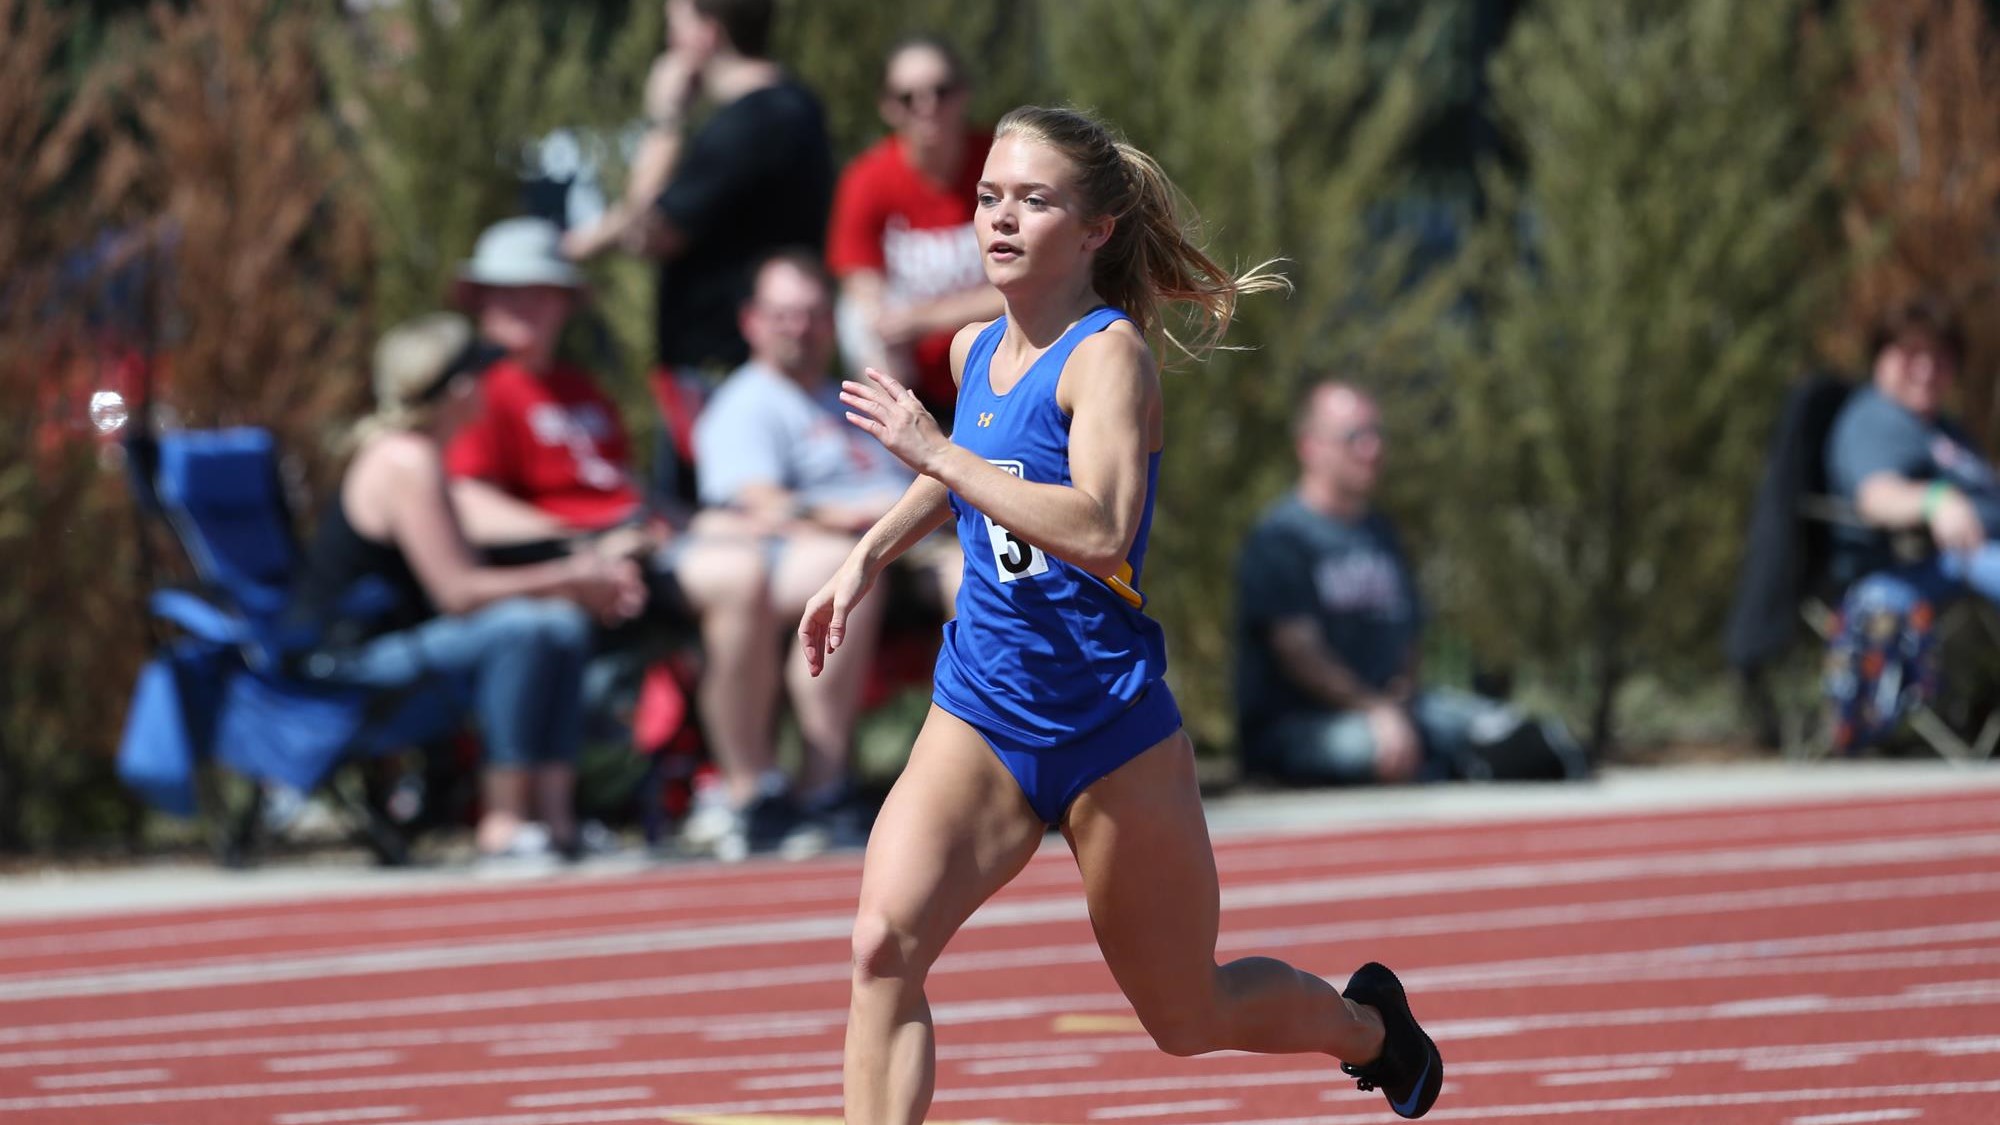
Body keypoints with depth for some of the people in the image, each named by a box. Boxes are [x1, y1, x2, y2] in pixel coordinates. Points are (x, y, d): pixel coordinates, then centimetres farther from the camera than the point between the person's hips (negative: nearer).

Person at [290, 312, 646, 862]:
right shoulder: (407, 462, -19)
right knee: (520, 630, -28)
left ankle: (555, 810, -5)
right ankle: (502, 824, -26)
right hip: (344, 658, -11)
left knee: (563, 627, 4)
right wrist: (567, 580, -13)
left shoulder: (419, 455, 14)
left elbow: (469, 579, 13)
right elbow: (458, 592, -22)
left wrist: (577, 575, 2)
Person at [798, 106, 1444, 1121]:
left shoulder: (1108, 354, -16)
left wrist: (935, 452, -31)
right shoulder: (974, 352, 5)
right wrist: (870, 554, 20)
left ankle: (1369, 1024, 43)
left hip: (1110, 728, -5)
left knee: (1185, 1017, 12)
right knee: (884, 944, -22)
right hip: (978, 720, 5)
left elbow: (1100, 532, -33)